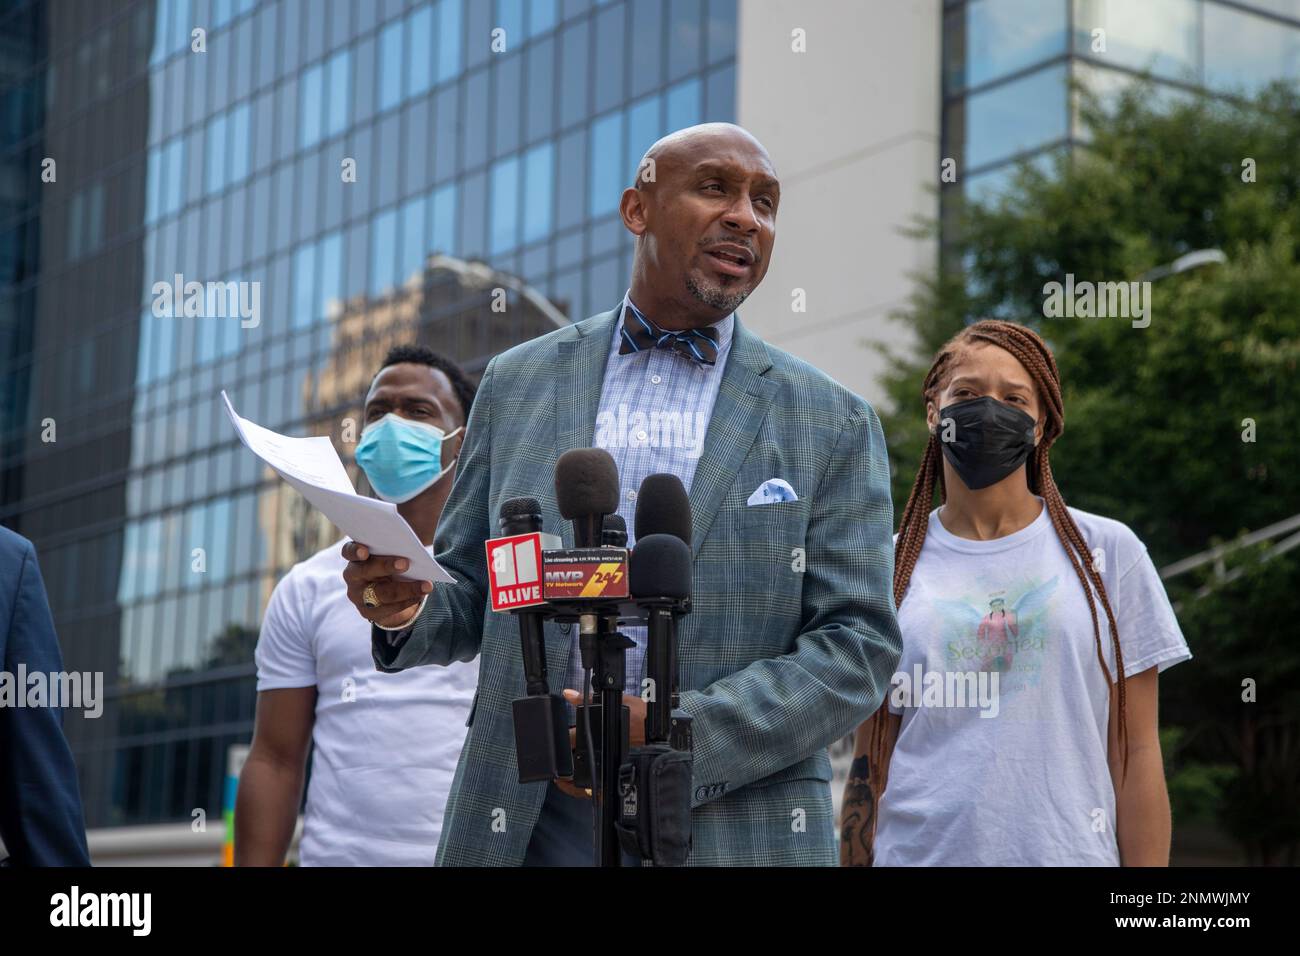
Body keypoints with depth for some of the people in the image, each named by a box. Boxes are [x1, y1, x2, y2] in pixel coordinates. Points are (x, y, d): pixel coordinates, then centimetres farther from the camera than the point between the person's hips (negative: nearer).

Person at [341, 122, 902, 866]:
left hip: (733, 830, -1)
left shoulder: (833, 424, 2)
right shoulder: (519, 383, 8)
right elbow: (472, 598, 13)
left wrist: (681, 734, -16)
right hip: (530, 824, 2)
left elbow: (860, 646, -4)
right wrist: (407, 606, -10)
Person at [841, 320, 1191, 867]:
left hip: (1070, 849, 0)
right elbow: (870, 761, 6)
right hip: (918, 851, 1)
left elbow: (1136, 754, 1)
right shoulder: (891, 568, 4)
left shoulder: (1107, 552, 2)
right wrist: (854, 861, 1)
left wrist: (1146, 864, -4)